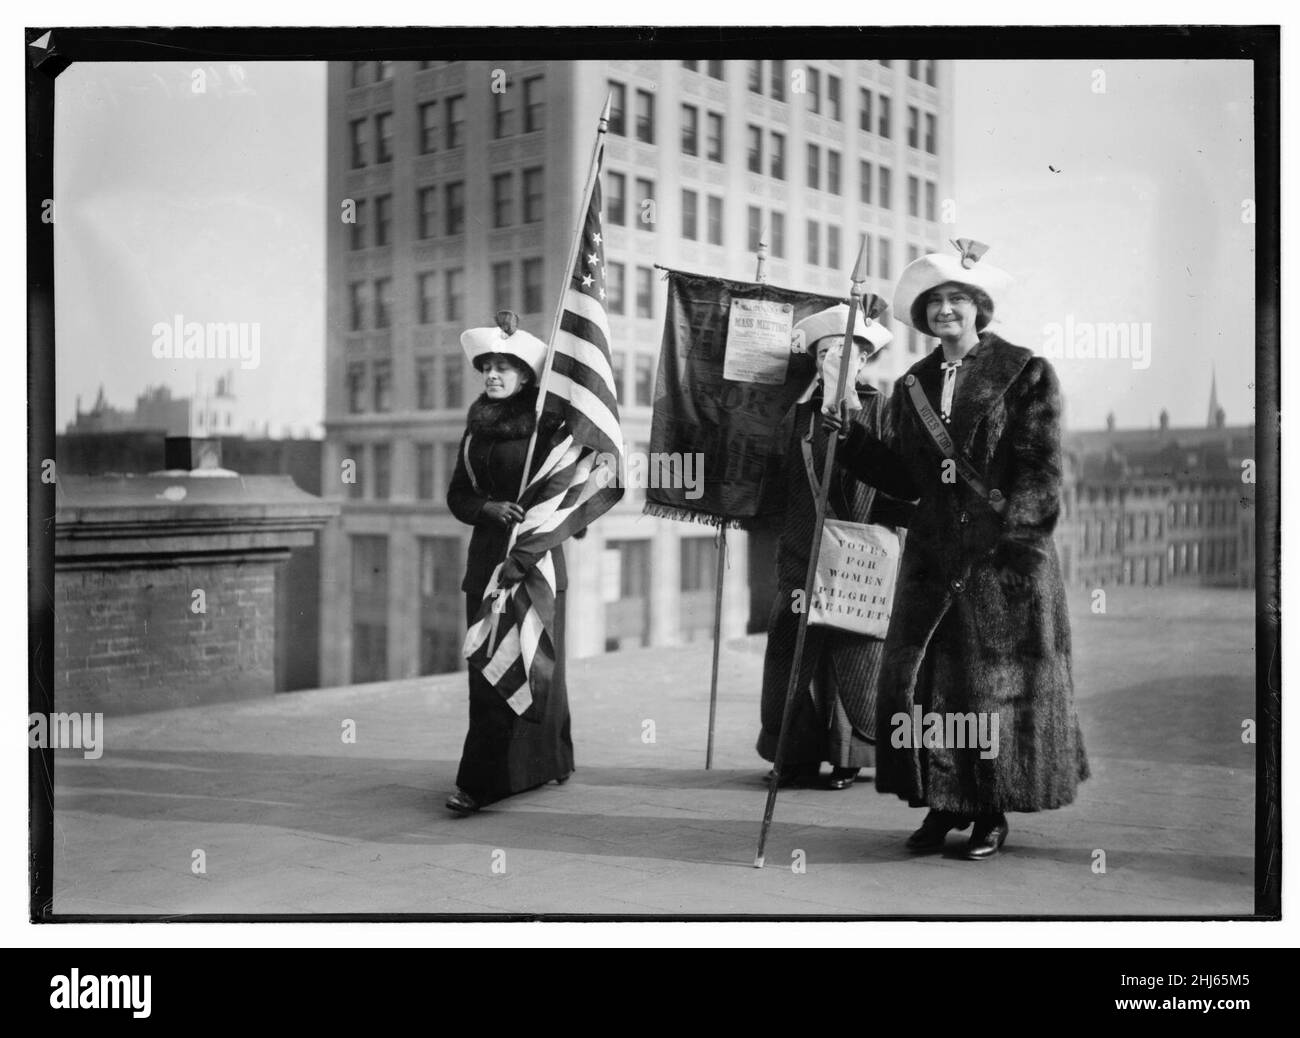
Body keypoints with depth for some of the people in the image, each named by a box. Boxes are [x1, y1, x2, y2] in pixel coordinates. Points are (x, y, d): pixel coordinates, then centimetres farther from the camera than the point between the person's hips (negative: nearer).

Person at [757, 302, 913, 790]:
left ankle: (848, 757, 14)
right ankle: (798, 755, 14)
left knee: (853, 660, 1)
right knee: (794, 659, 3)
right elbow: (784, 484, 14)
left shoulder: (881, 411, 1)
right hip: (802, 557, 3)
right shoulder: (801, 412, 11)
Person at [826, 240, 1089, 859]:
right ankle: (945, 805, 14)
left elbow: (1040, 470, -7)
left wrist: (1008, 526, -17)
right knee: (923, 677, 2)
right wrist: (852, 440, 0)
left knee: (997, 681, 1)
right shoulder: (912, 385, 13)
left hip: (1004, 557, -5)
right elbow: (902, 473, 12)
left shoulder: (1025, 373, -1)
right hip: (933, 553, 5)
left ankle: (993, 813, 14)